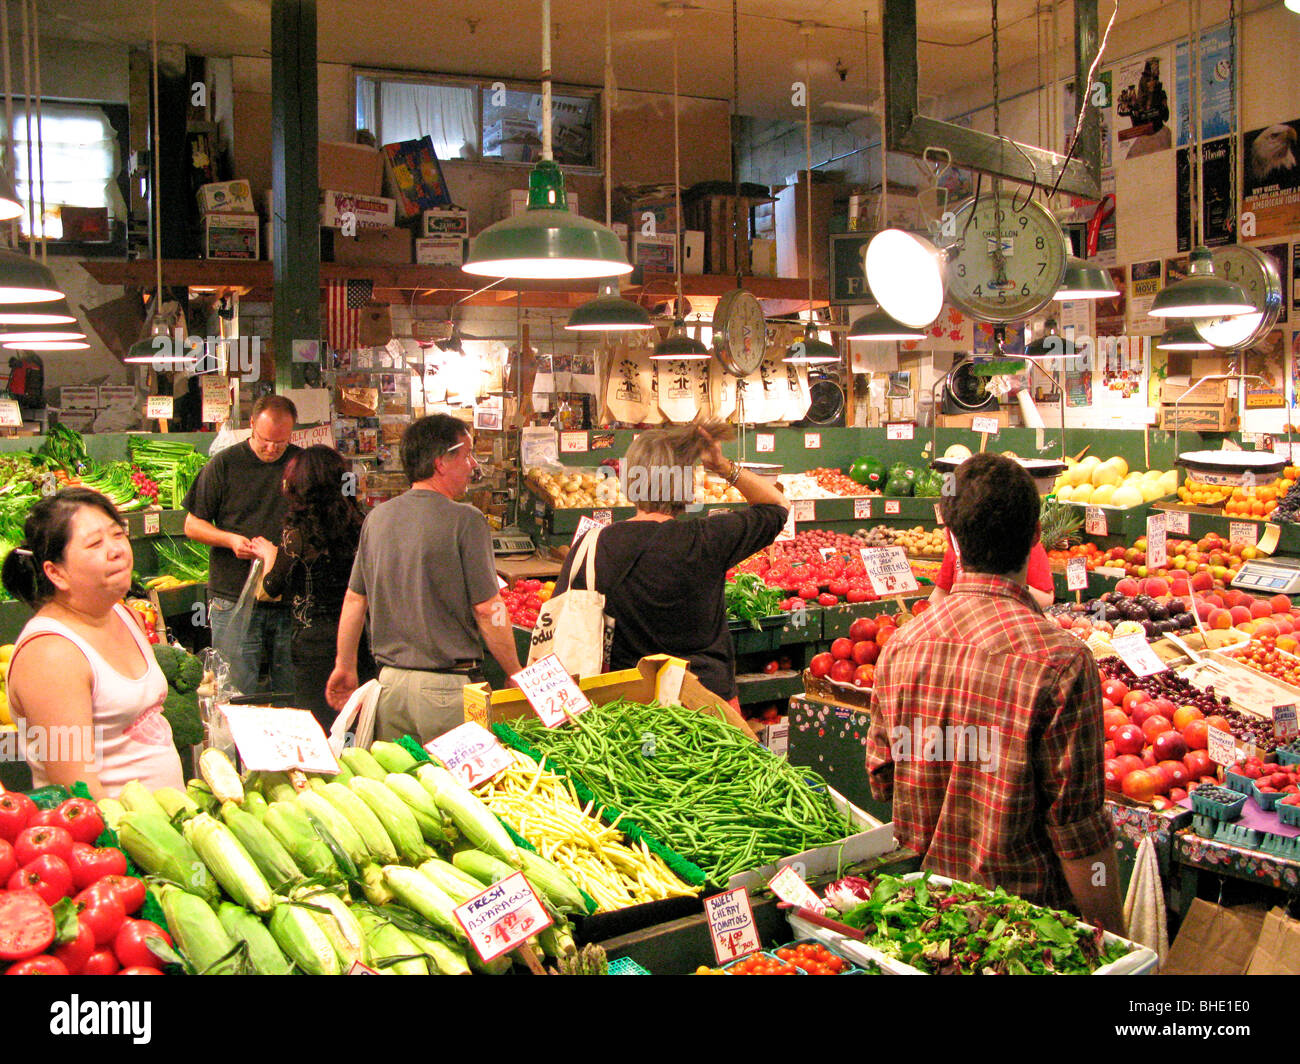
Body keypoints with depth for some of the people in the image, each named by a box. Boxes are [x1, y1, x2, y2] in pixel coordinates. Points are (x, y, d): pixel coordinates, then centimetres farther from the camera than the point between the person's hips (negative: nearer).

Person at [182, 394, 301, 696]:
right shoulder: (224, 464, 2)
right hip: (234, 599, -2)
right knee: (236, 696, 0)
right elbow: (192, 524, 7)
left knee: (293, 693, 6)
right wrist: (230, 539, -11)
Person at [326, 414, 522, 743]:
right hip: (447, 685, -5)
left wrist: (345, 666, 21)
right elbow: (488, 609, -13)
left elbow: (355, 598, 11)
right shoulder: (465, 521, -12)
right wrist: (516, 675, -2)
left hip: (390, 679, 6)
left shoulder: (377, 518, 5)